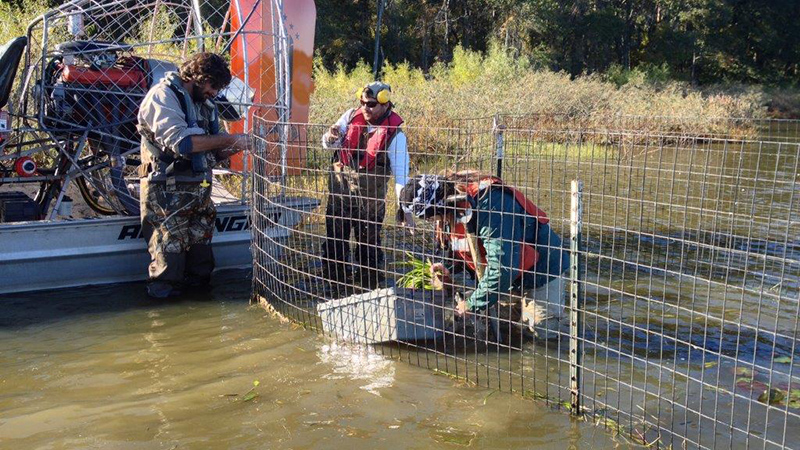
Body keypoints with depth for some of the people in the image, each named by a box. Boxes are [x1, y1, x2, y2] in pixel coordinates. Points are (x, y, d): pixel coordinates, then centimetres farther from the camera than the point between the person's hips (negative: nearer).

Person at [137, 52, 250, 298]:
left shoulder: (203, 104, 19)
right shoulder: (163, 96, -8)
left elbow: (211, 153, 19)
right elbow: (180, 142, -23)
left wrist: (237, 147, 0)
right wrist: (229, 139, -18)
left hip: (198, 193, 8)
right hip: (167, 193, -8)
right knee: (170, 253, -6)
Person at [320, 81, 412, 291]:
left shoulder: (395, 134, -13)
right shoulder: (351, 116, -2)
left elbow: (401, 172, -17)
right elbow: (329, 144, 5)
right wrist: (331, 137, -21)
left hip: (370, 196, -3)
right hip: (340, 189, 4)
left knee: (368, 243, 7)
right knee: (334, 240, 8)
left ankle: (369, 288, 22)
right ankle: (336, 287, 22)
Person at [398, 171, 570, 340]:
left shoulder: (490, 203, -36)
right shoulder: (451, 211, -5)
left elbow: (502, 265, -36)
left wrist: (472, 304, -26)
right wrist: (449, 272, -9)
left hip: (540, 271, -8)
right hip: (511, 277, 8)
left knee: (543, 333, -6)